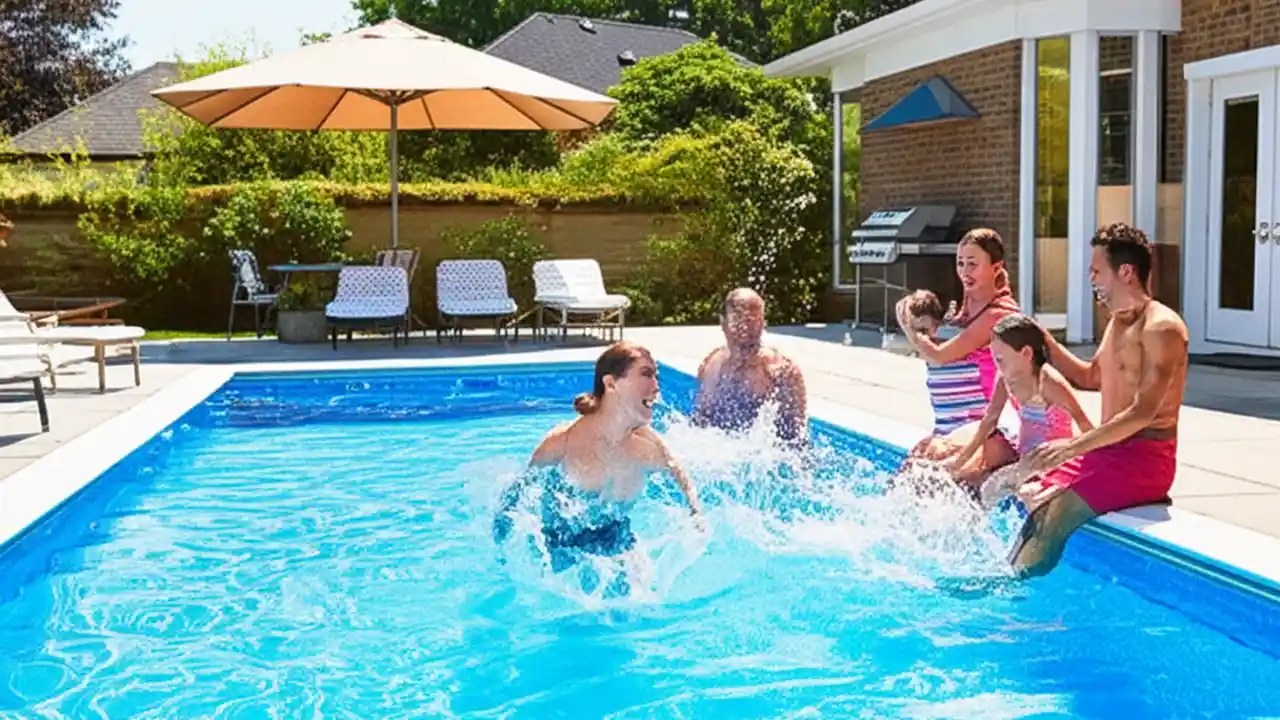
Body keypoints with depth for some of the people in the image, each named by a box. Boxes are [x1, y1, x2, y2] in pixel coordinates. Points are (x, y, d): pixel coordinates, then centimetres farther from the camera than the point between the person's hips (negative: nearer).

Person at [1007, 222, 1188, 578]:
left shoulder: (1161, 328, -15)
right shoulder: (1117, 322, 16)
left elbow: (1143, 412, -23)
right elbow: (1091, 378, 31)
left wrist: (1073, 446, -26)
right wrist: (1045, 343, 17)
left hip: (1144, 459, -10)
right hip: (1108, 451, 10)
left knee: (1055, 510, -26)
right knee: (1024, 487, -1)